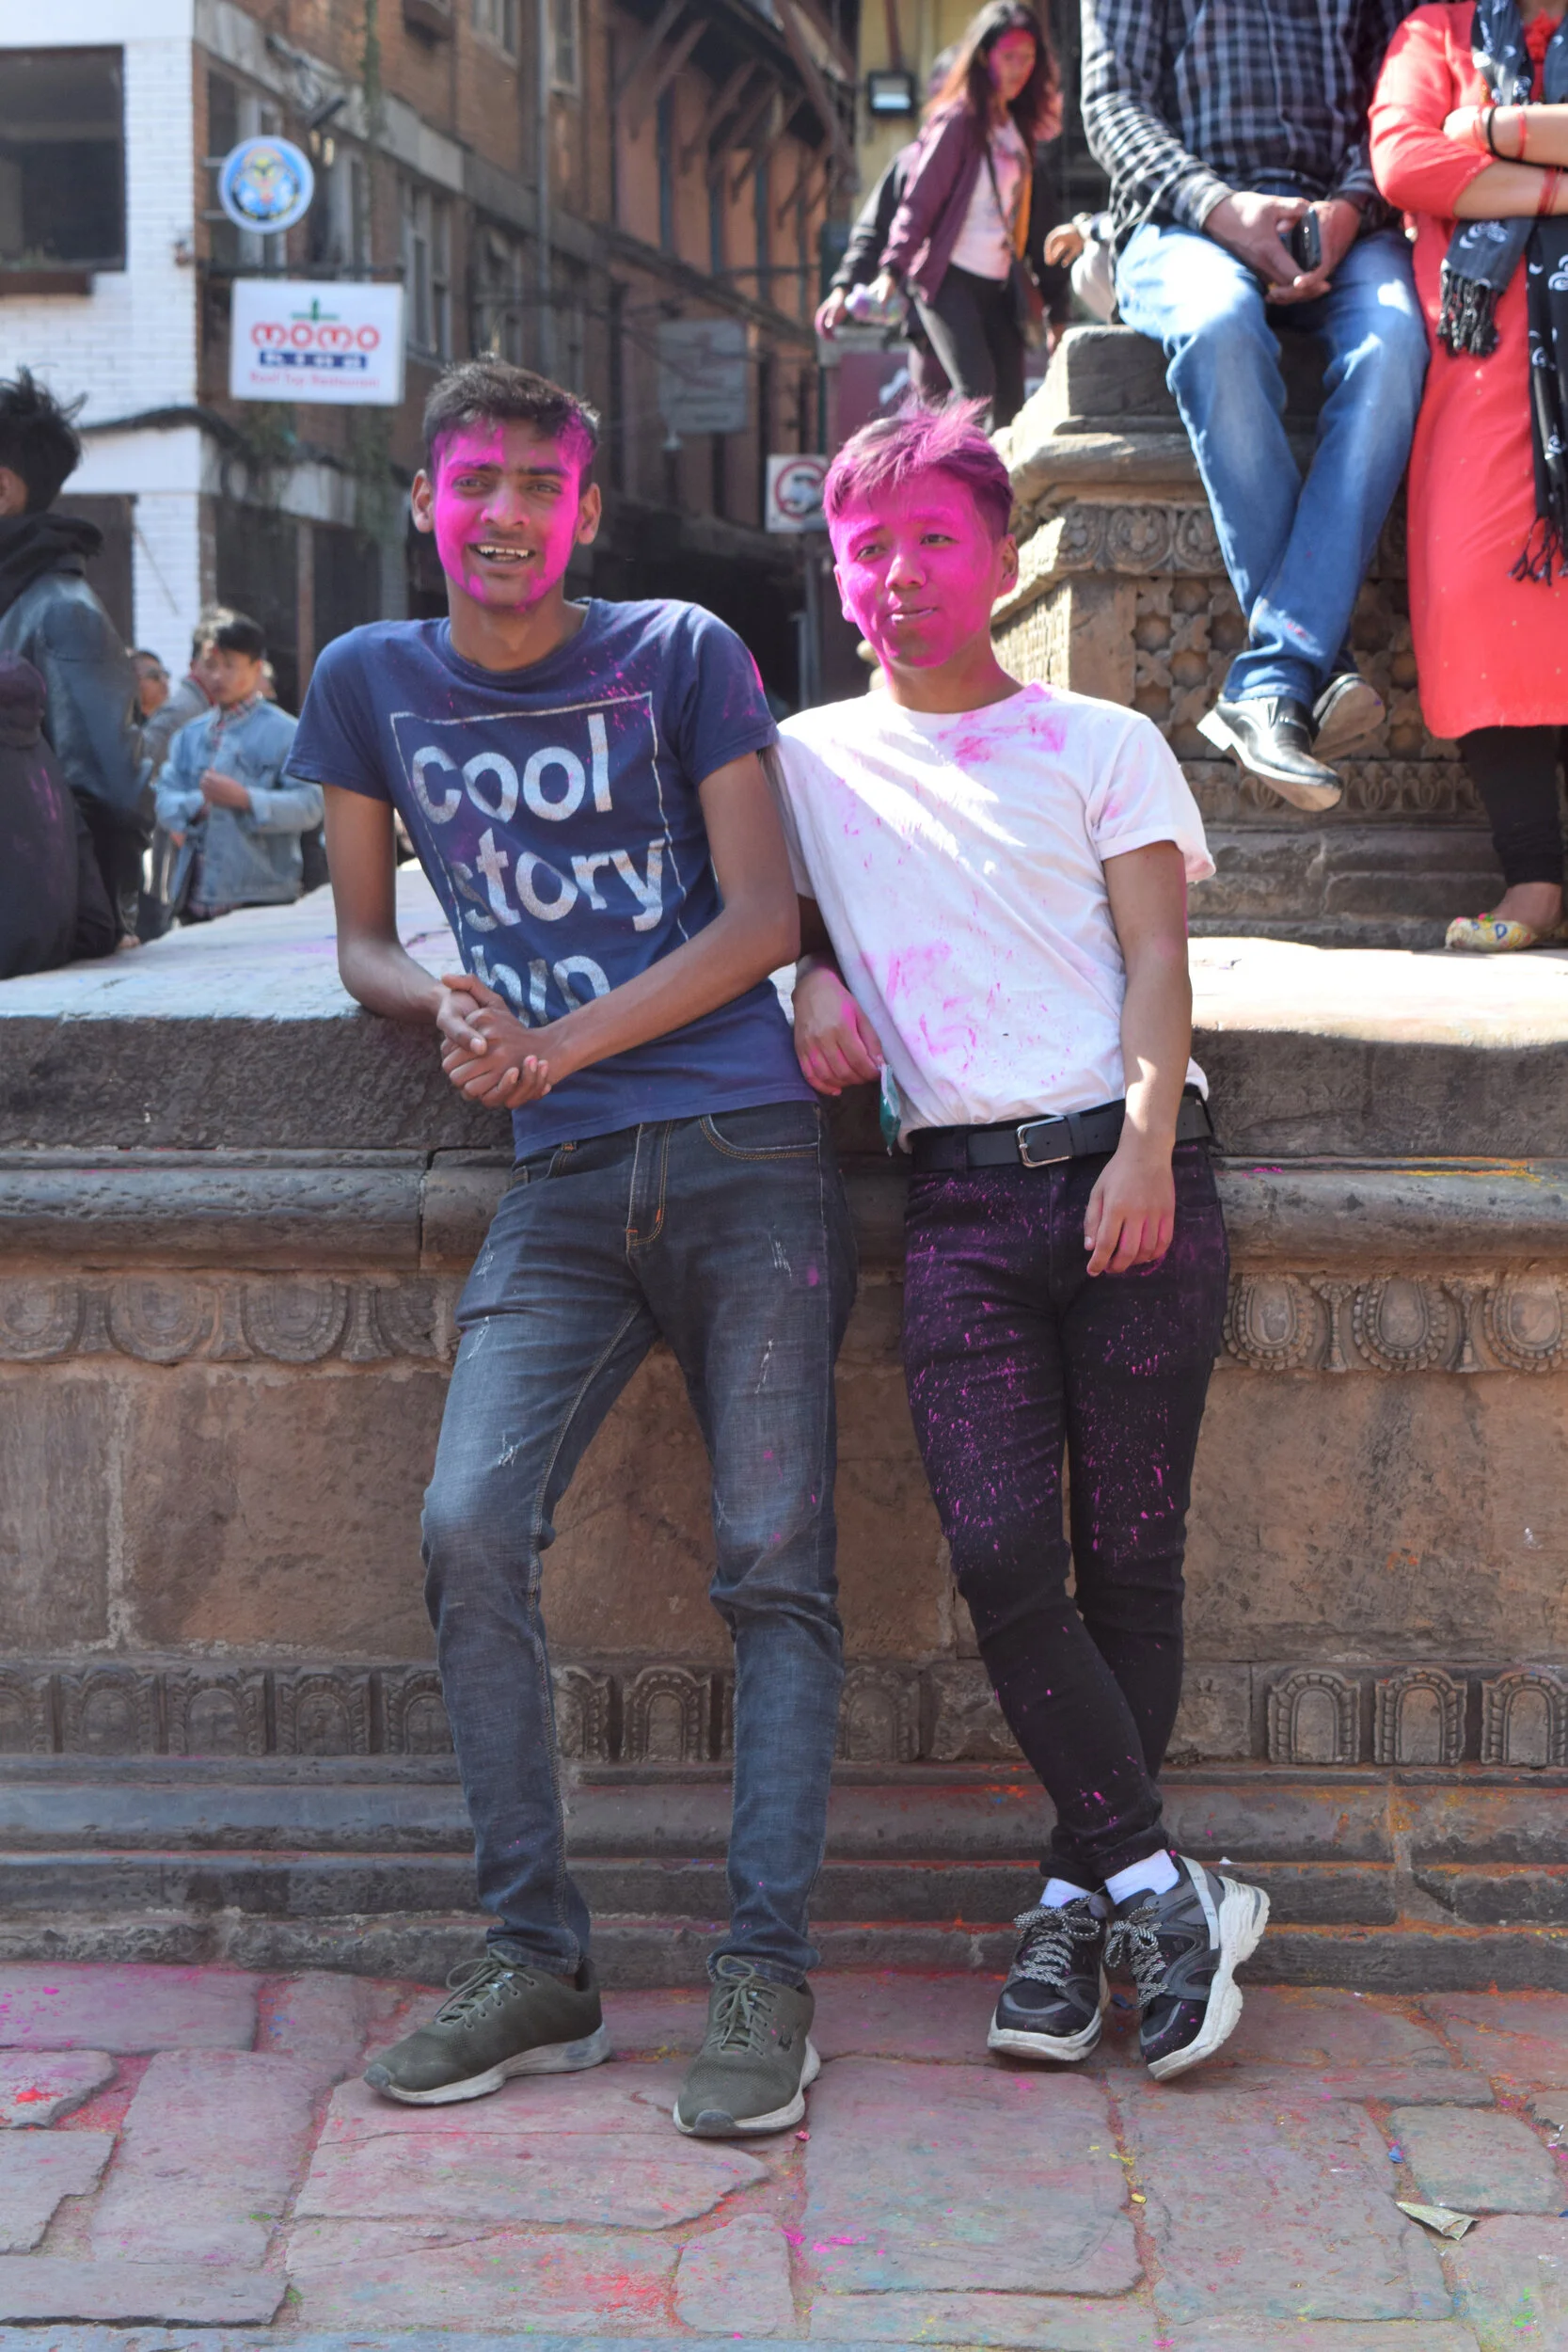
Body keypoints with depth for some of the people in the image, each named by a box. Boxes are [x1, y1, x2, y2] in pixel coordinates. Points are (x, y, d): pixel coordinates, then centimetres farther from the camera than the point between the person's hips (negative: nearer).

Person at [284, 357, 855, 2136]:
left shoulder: (681, 655, 6)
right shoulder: (370, 682, 13)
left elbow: (762, 917, 0)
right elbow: (361, 938, 18)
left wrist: (559, 1043, -8)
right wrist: (443, 1005, -5)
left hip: (746, 1154, -2)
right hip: (564, 1184, 2)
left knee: (773, 1559, -7)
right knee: (468, 1525, -14)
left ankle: (764, 1973, -1)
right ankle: (535, 1961, -2)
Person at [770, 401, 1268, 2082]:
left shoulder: (1103, 746, 12)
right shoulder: (809, 760, 18)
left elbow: (1157, 962, 3)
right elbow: (778, 903, 30)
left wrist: (1146, 1144, -13)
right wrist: (816, 976, 5)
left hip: (1130, 1177, -1)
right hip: (962, 1200, 1)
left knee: (1129, 1560, -3)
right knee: (999, 1555, -13)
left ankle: (1081, 1899, 10)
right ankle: (1165, 1891, -2)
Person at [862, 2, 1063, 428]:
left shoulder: (1016, 125, 14)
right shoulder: (959, 119, -8)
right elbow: (919, 200, -10)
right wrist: (893, 269, -19)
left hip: (998, 287, 7)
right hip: (949, 280, -7)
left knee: (1009, 408, 1)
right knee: (978, 397, -19)